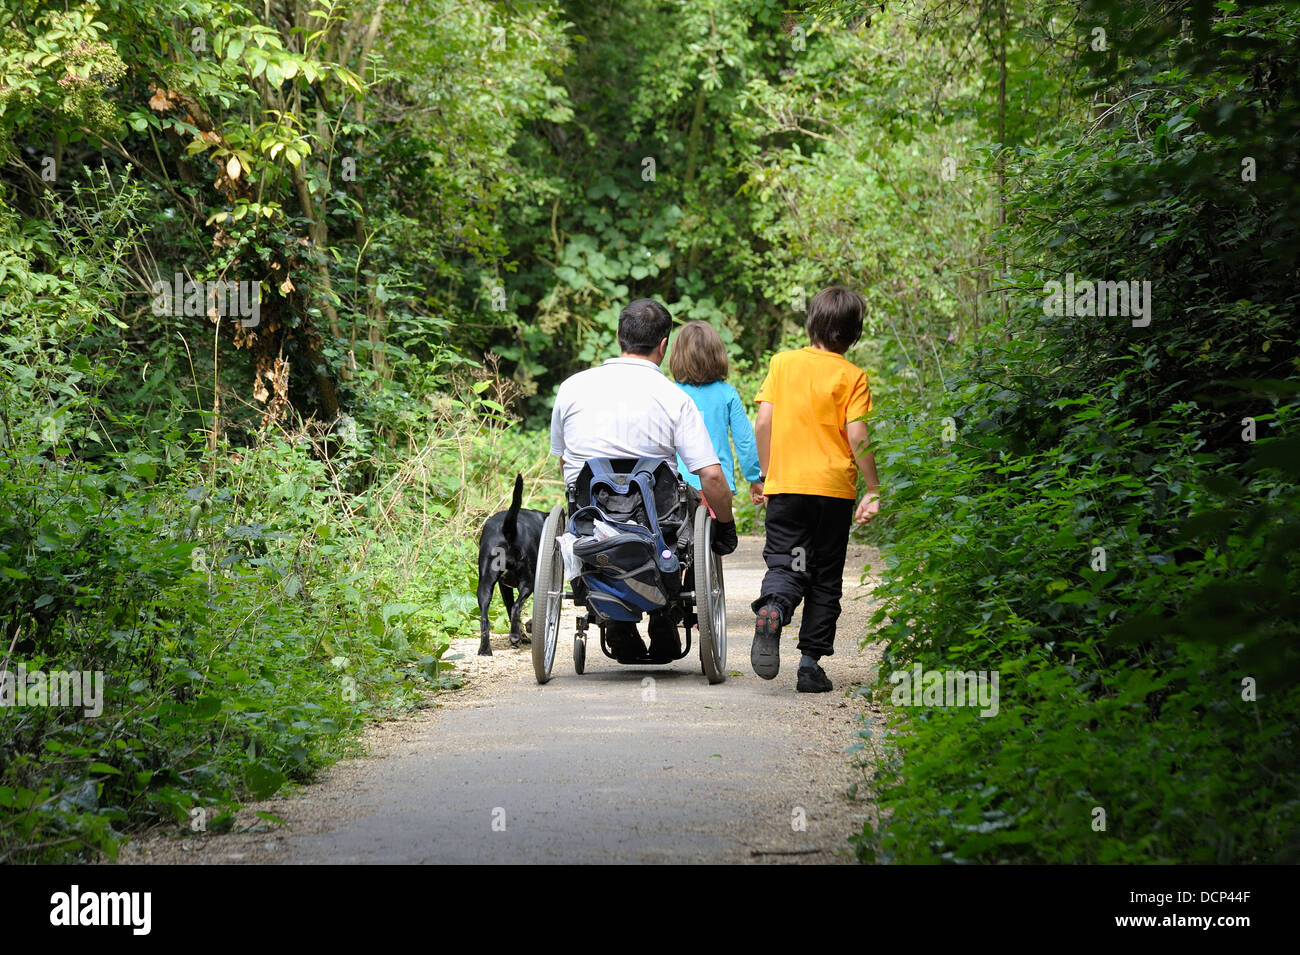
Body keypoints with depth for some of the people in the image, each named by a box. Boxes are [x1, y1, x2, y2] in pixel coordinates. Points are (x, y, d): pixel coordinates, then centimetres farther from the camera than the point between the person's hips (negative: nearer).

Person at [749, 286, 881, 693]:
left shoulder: (782, 362, 3)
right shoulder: (851, 376, -4)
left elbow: (763, 422, 1)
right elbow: (857, 436, -10)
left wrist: (764, 476, 12)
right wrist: (874, 490, -4)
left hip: (785, 486, 1)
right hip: (834, 489, -1)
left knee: (784, 564, 5)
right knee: (825, 579, 10)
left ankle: (771, 608, -29)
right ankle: (810, 663, 7)